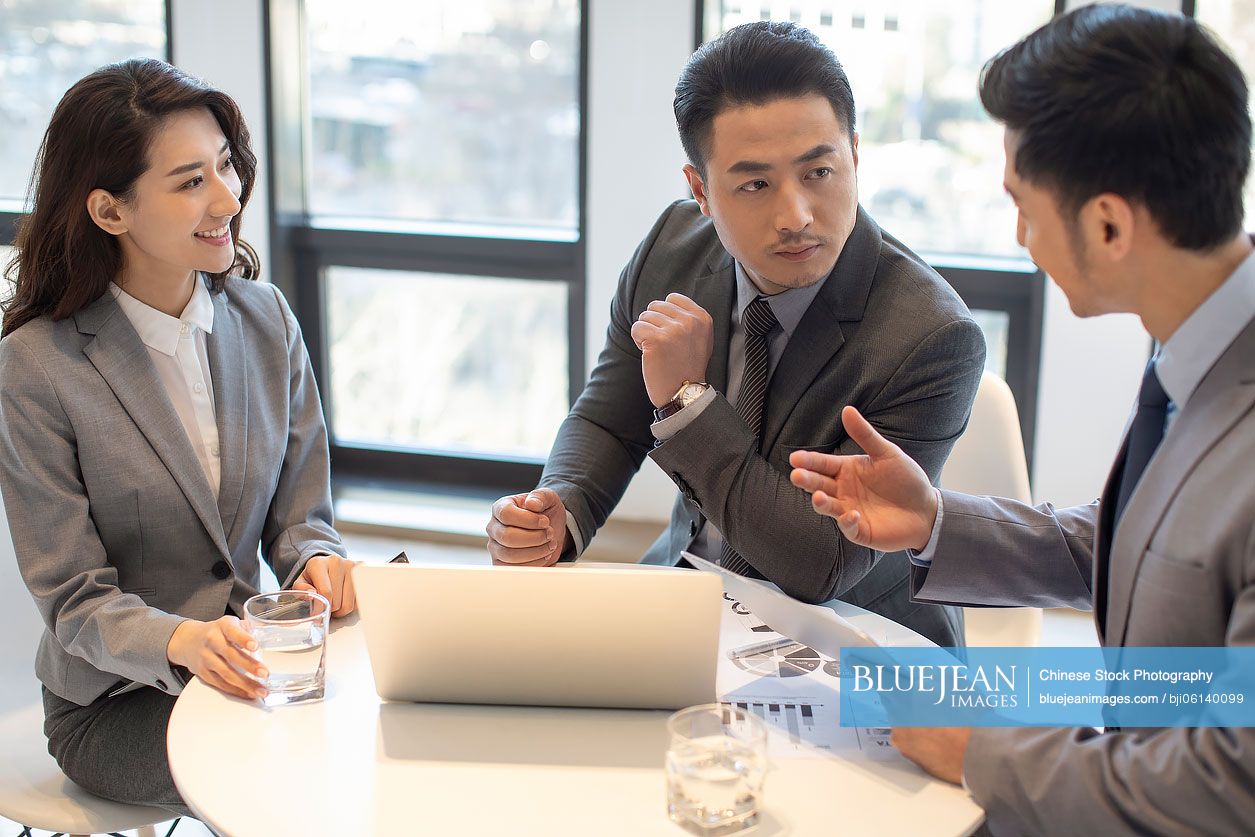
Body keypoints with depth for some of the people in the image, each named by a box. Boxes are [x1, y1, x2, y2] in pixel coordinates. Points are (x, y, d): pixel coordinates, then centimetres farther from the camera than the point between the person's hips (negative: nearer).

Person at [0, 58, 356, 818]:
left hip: (244, 664, 4)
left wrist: (316, 560, -18)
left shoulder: (264, 317, 1)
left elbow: (299, 513, 6)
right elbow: (75, 599, -12)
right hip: (113, 703, -4)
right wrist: (179, 641, -33)